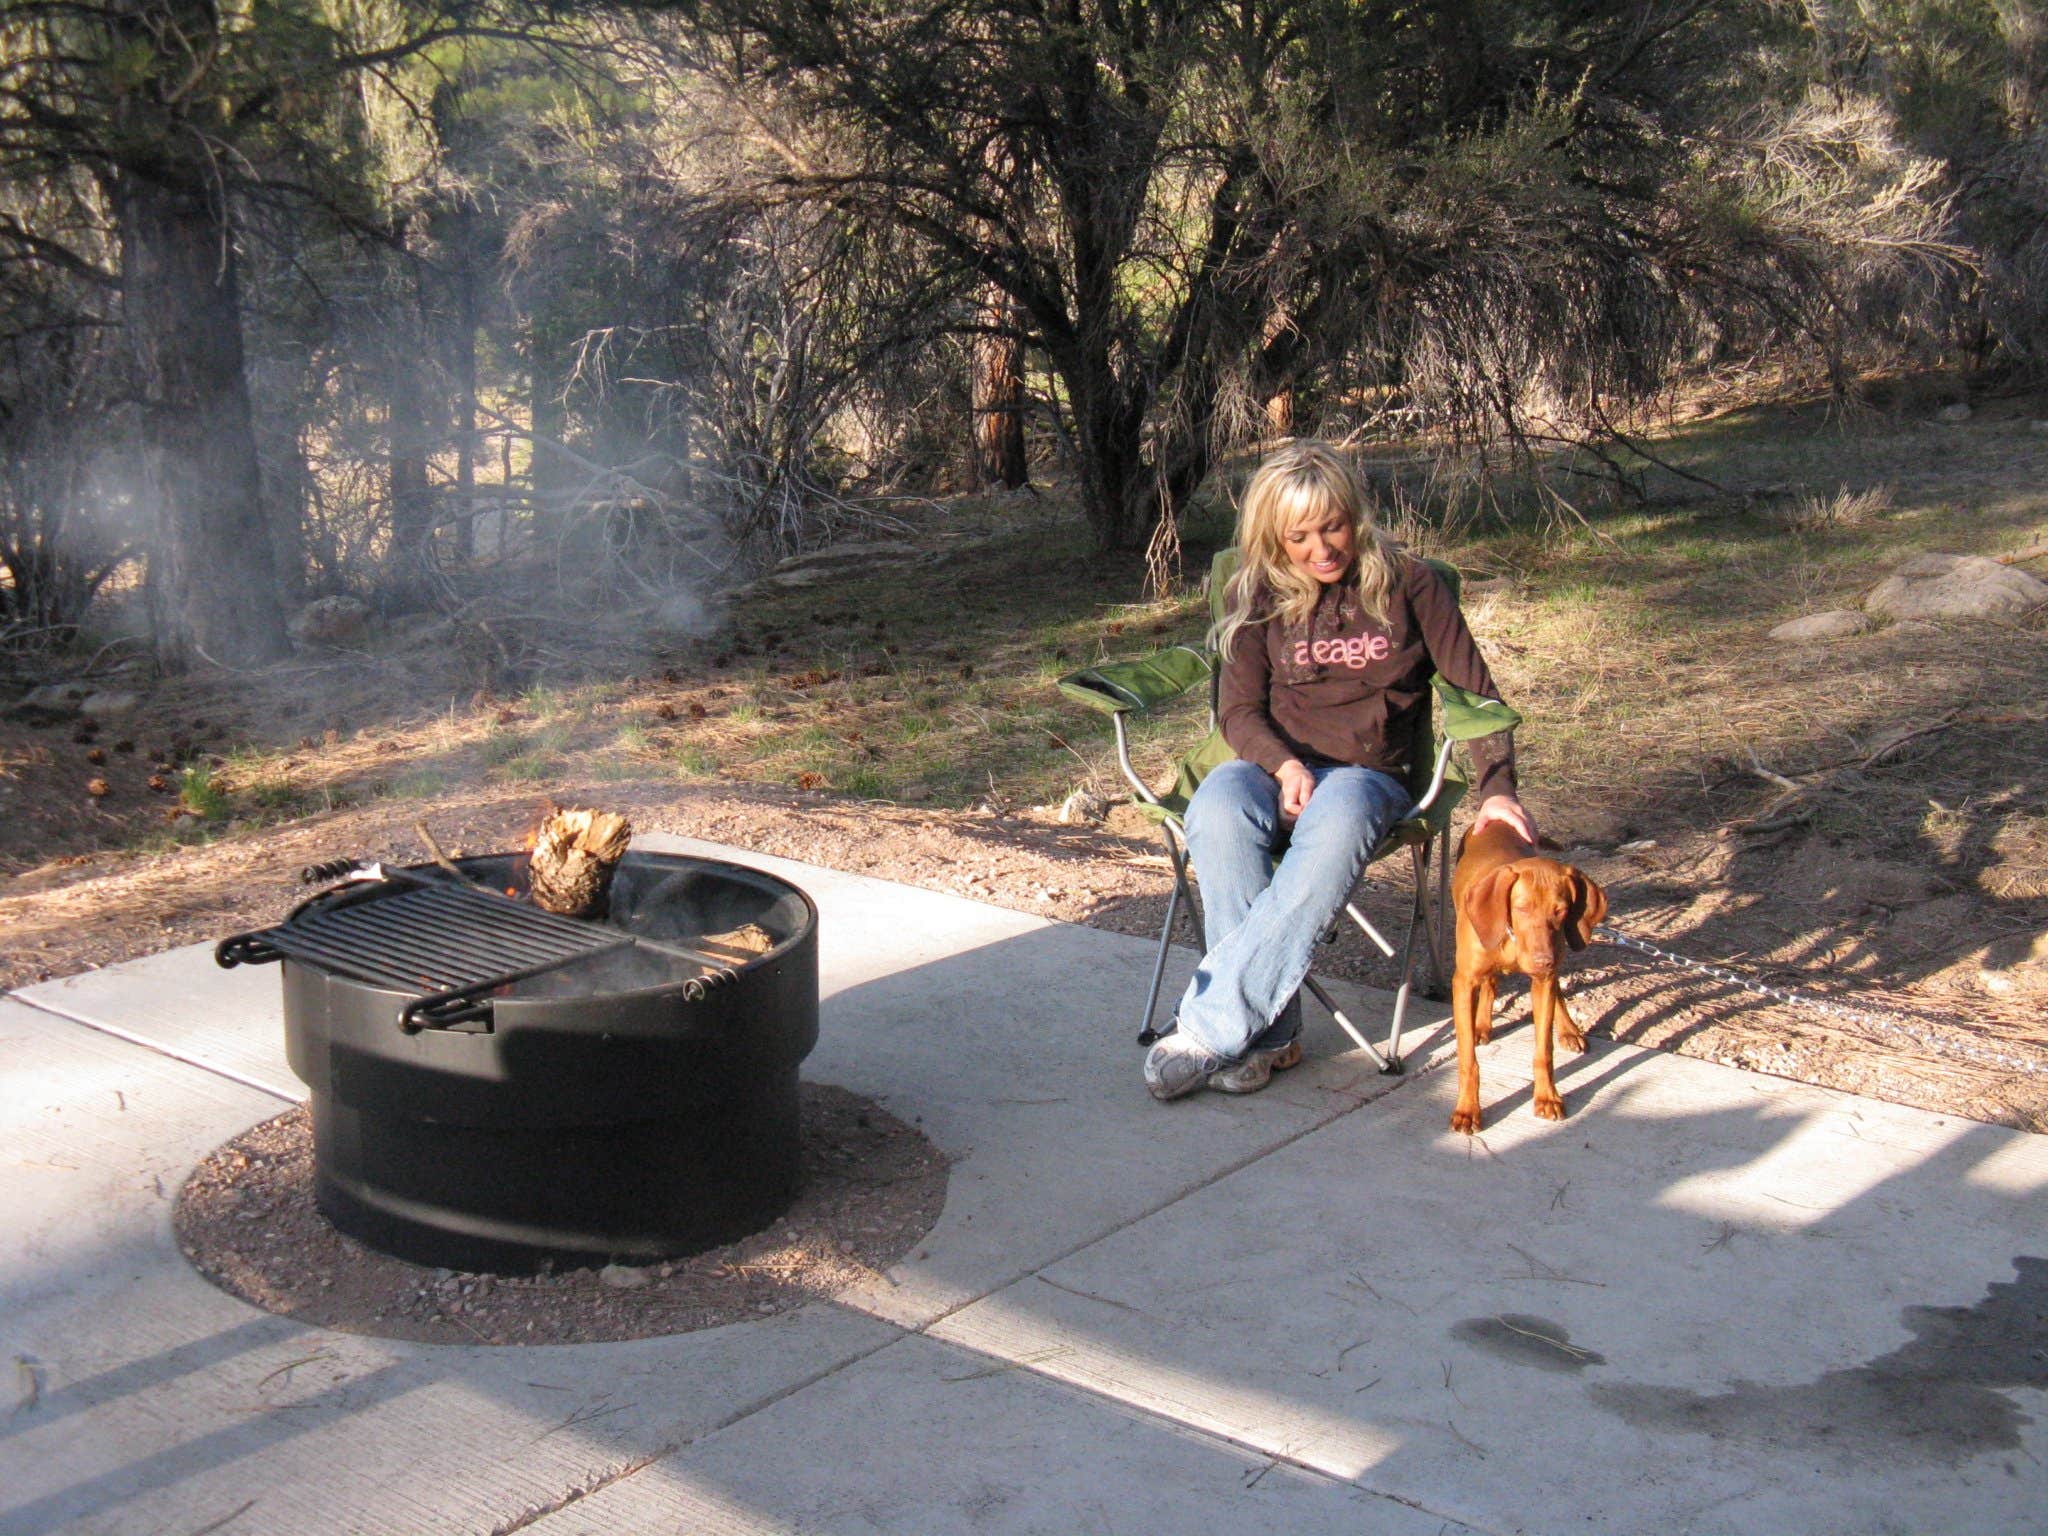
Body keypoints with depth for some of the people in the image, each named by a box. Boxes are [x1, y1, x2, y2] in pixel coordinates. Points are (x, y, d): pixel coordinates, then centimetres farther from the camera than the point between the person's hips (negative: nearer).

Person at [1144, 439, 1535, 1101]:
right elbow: (1238, 710, 5)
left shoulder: (1407, 585, 6)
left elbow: (1477, 692, 6)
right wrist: (1284, 764, -17)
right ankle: (1270, 1031, -31)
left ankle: (1211, 1028, -37)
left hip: (1369, 773, -1)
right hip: (1276, 766, 2)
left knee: (1337, 822, -40)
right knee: (1217, 809, -36)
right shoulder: (1257, 596, 10)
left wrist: (1497, 790, -10)